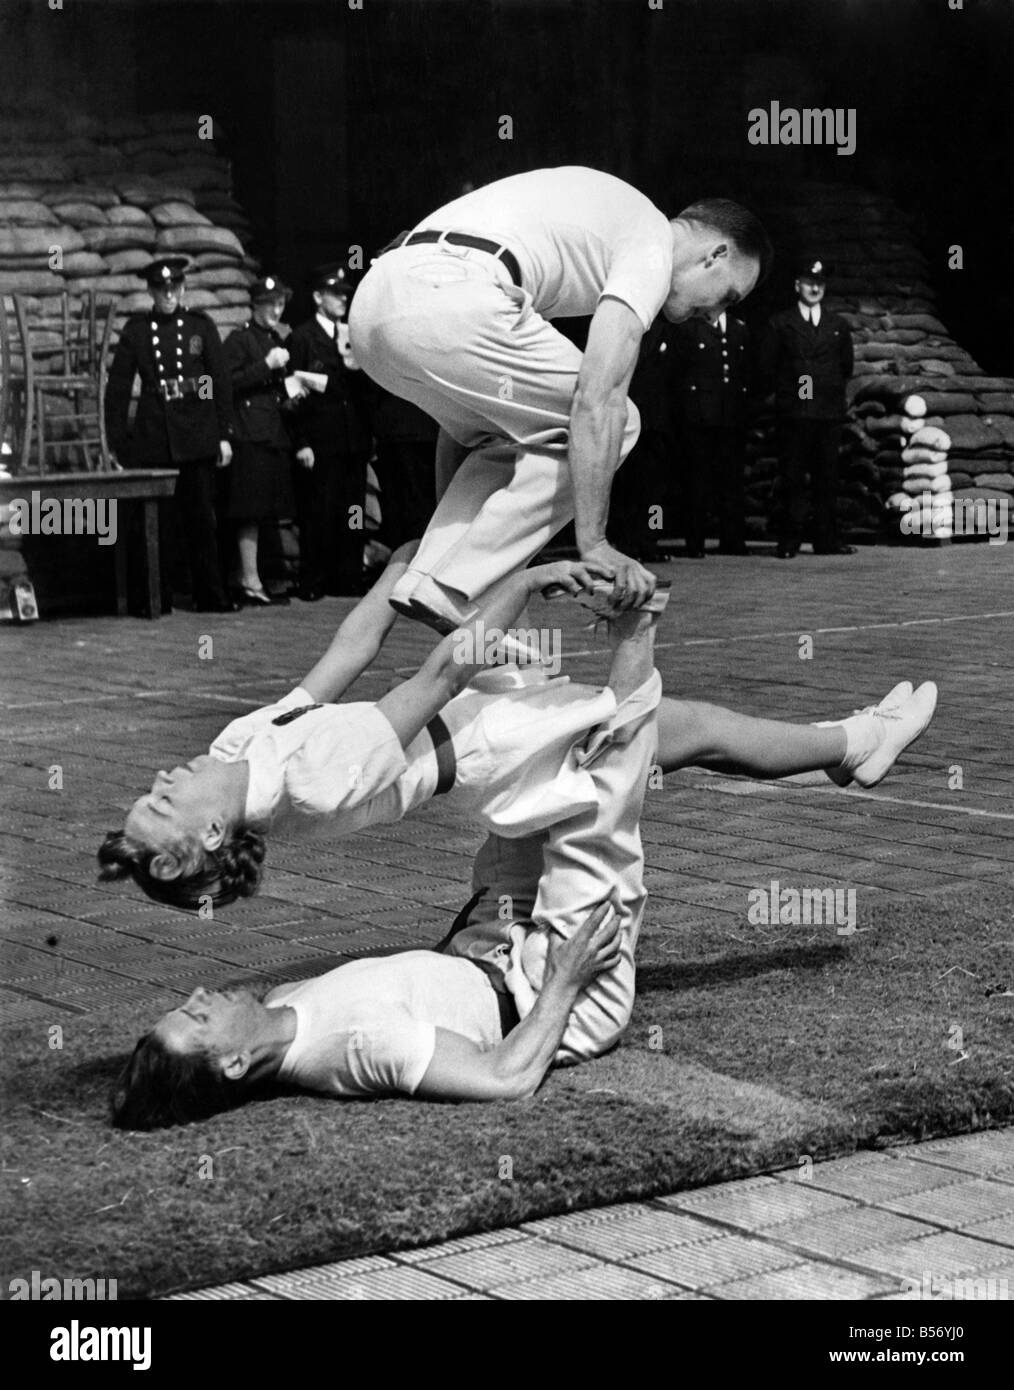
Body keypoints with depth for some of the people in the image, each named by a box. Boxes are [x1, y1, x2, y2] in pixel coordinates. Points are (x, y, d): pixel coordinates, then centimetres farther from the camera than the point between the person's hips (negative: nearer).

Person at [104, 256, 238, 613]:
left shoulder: (200, 325, 6)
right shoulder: (136, 329, 6)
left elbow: (221, 382, 6)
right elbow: (117, 387, 7)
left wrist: (224, 435, 1)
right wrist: (118, 442, 2)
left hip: (197, 436, 0)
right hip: (152, 438, 0)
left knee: (201, 518, -1)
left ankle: (211, 597, 5)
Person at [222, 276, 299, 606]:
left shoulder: (278, 341, 21)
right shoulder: (238, 340, -4)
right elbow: (228, 385, -13)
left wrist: (292, 392, 10)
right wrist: (267, 365, -16)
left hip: (275, 436, 8)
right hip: (250, 435, -8)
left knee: (262, 511, 8)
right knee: (250, 511, -9)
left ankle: (250, 578, 13)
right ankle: (250, 582, -8)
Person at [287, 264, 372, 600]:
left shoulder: (354, 336, 17)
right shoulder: (301, 338, 1)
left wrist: (356, 367, -3)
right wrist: (301, 443, -10)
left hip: (354, 441, 5)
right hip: (319, 442, -5)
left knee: (352, 515, 4)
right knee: (318, 514, -6)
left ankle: (349, 579, 10)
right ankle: (313, 583, -1)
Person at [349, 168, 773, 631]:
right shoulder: (653, 242, 7)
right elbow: (598, 395, -8)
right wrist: (593, 542, -6)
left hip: (372, 303, 10)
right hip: (449, 307, -10)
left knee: (503, 434, 30)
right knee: (610, 421, 4)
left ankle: (428, 583, 12)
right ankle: (455, 591, 1)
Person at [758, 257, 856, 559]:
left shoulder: (838, 326, 15)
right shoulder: (779, 324, 6)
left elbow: (846, 367, 21)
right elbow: (767, 368, 7)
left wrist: (832, 392, 14)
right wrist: (788, 392, 5)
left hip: (830, 412, 3)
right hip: (792, 413, -3)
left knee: (827, 478, 2)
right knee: (793, 479, -3)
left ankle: (827, 539, 7)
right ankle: (789, 542, -1)